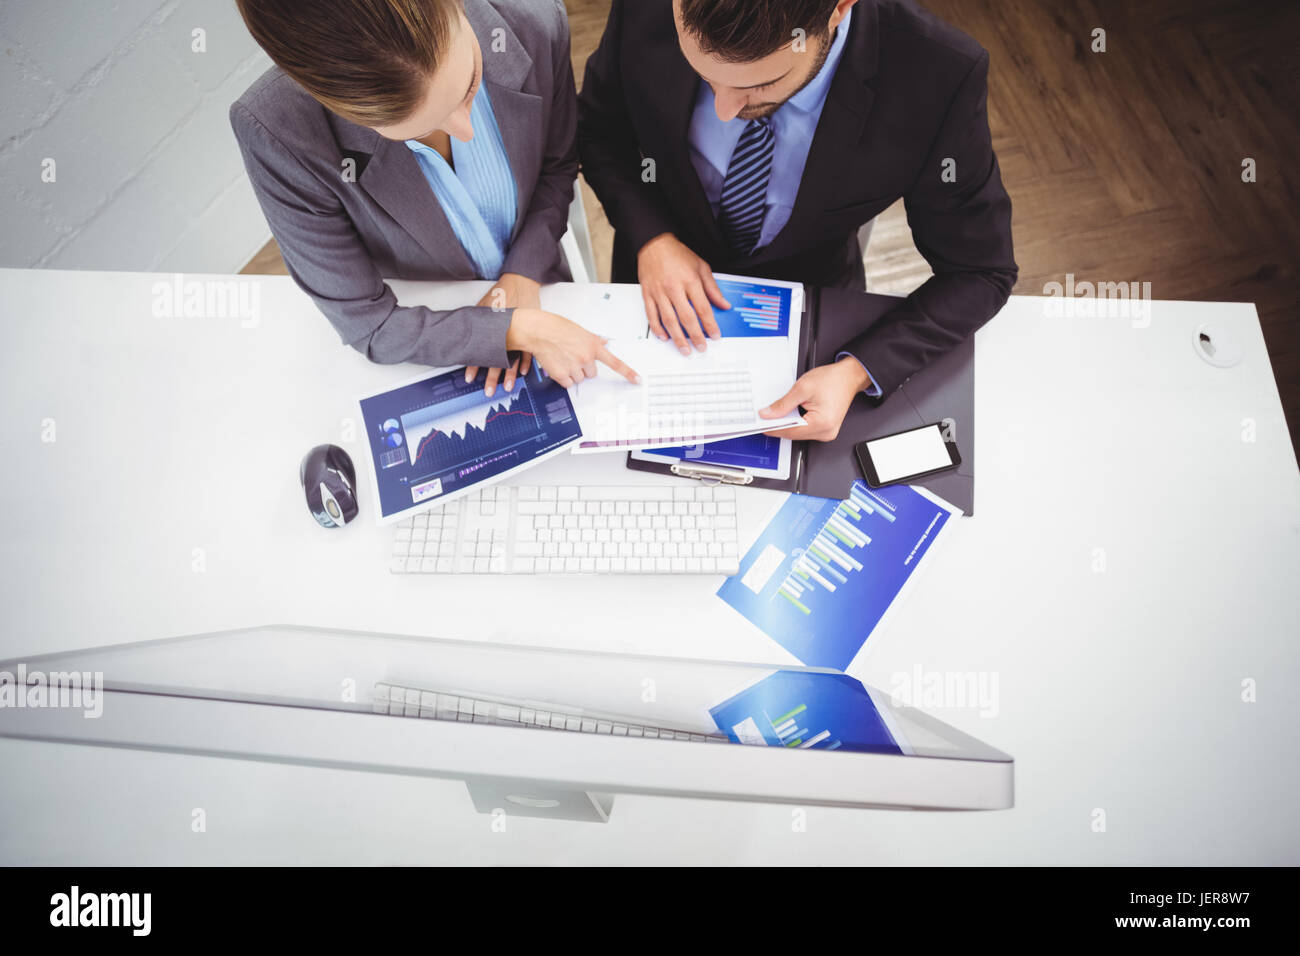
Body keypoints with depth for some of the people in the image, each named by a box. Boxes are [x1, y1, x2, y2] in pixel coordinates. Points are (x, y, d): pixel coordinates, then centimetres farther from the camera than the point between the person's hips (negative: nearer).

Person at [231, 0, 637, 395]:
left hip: (534, 289, 2)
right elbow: (368, 325, -22)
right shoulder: (274, 133, -32)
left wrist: (524, 276, -16)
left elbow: (557, 166, -3)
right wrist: (518, 329, -29)